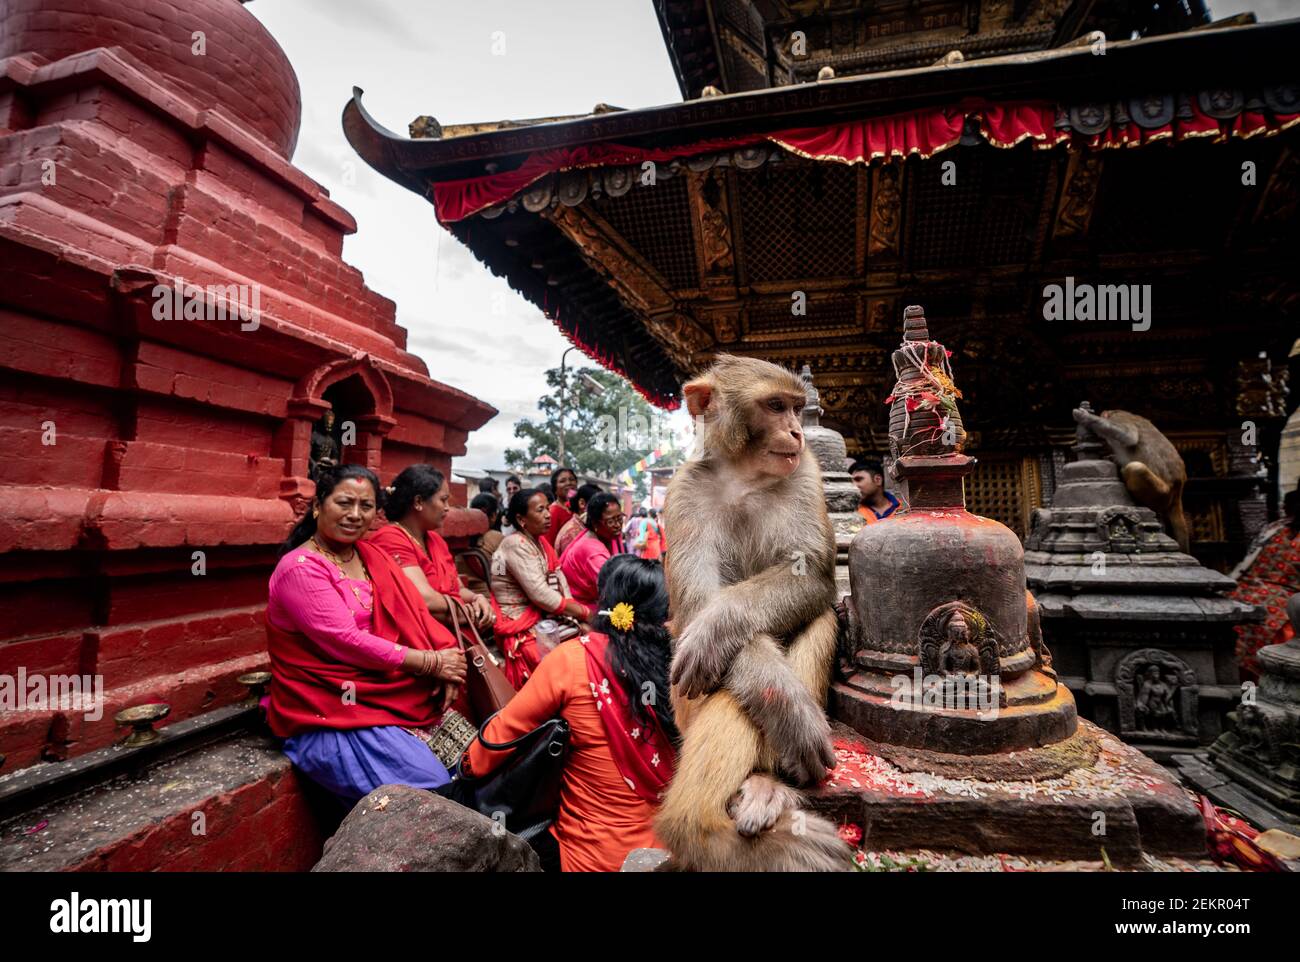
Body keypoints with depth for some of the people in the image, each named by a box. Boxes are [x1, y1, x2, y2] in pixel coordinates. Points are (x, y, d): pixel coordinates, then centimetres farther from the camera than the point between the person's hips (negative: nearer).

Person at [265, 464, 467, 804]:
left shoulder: (373, 556, 11)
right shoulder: (300, 569, -11)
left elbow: (415, 613, 4)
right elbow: (346, 641, -18)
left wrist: (449, 655, -15)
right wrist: (432, 663, -16)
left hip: (388, 696, 7)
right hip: (329, 716, -6)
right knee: (430, 786, -18)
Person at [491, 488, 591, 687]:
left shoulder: (540, 542, 10)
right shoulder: (516, 544, -16)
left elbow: (561, 585, 3)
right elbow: (541, 595, -21)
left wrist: (579, 619, -11)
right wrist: (585, 613, -15)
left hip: (544, 620, 8)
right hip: (523, 631, -8)